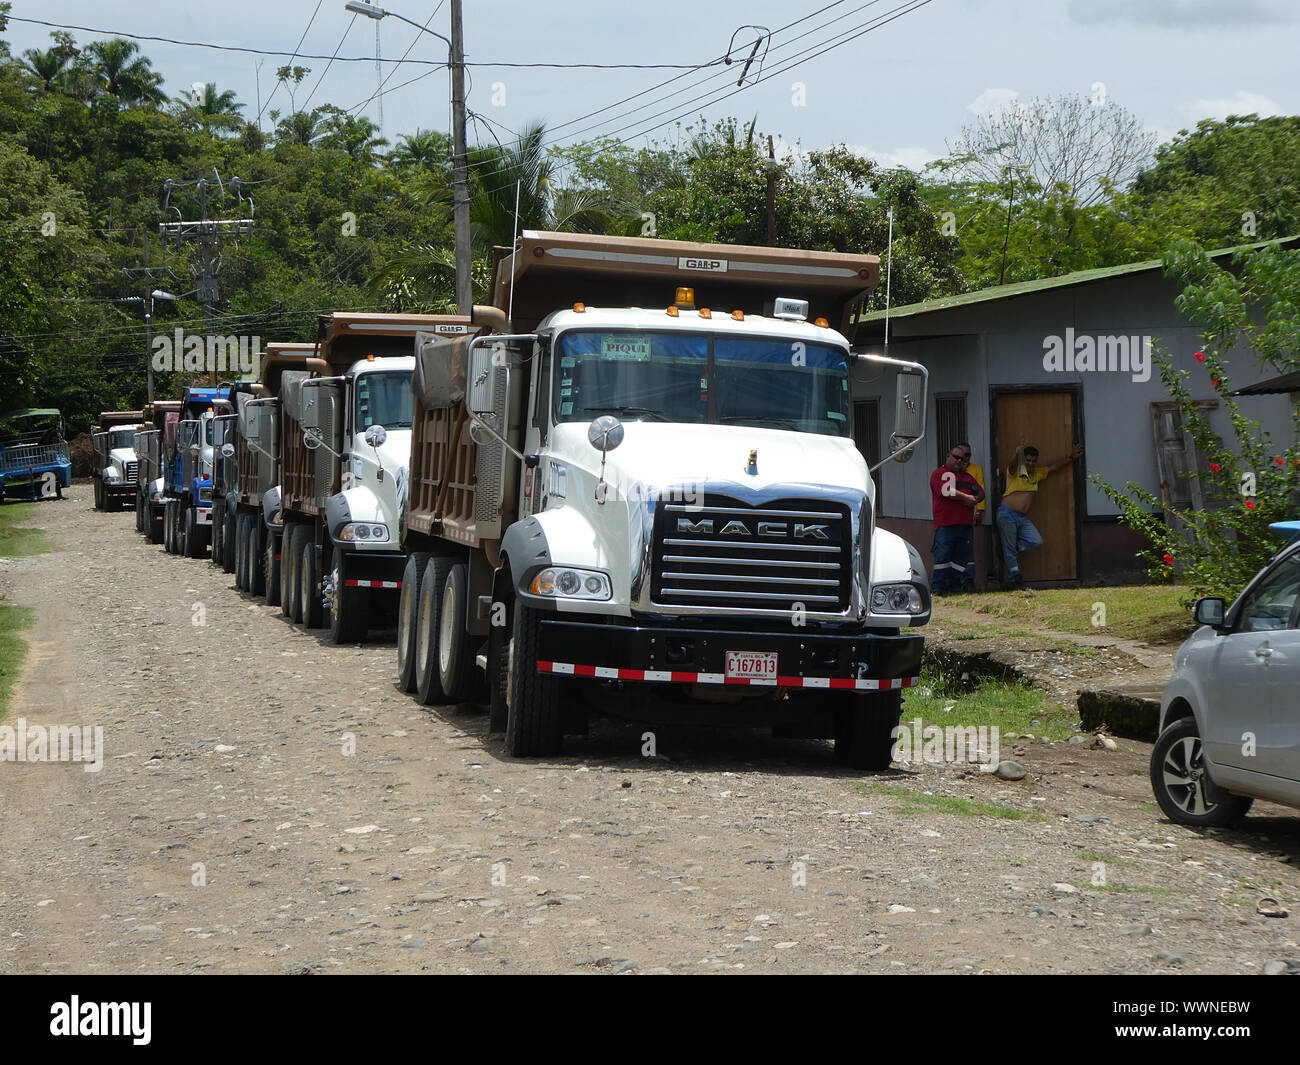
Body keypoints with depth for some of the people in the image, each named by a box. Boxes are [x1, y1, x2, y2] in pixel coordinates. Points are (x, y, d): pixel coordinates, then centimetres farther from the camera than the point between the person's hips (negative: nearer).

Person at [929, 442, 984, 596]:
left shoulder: (967, 477, 23)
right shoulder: (939, 474, 1)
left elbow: (981, 493, 21)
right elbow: (948, 492, -15)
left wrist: (975, 500, -3)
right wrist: (967, 498, -6)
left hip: (965, 525, 7)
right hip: (945, 525, -7)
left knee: (963, 558, 5)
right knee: (943, 556, -7)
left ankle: (956, 588, 9)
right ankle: (939, 588, -4)